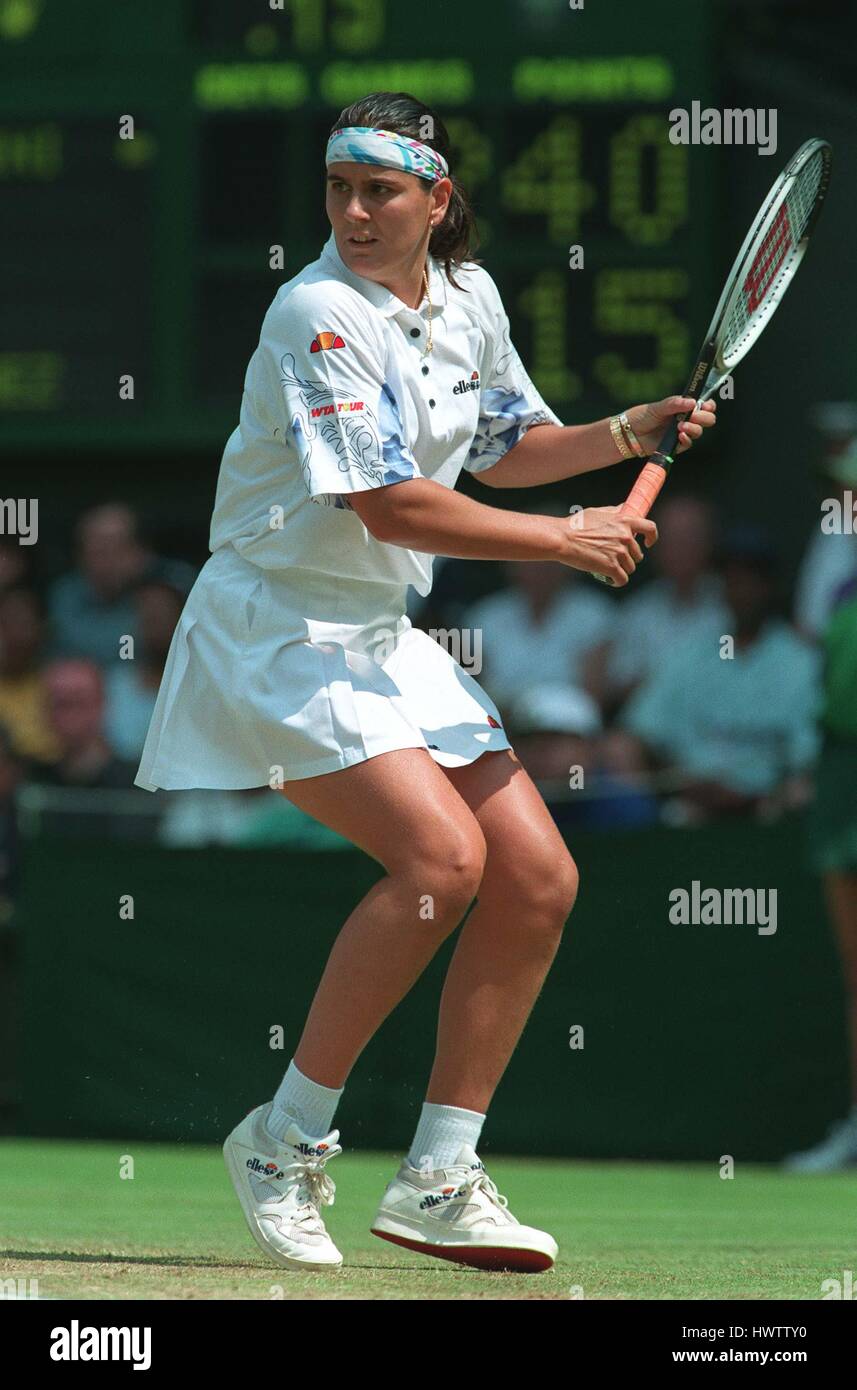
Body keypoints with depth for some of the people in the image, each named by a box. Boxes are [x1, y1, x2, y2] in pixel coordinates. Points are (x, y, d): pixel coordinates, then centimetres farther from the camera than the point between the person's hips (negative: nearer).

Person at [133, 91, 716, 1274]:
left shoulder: (468, 295, 7)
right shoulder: (319, 312, -18)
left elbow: (505, 450, 23)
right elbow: (391, 507, -25)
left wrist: (631, 433, 6)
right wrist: (568, 541, -20)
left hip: (384, 638, 8)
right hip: (277, 631, -8)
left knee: (540, 879, -2)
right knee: (442, 855, -25)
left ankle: (437, 1179, 5)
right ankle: (286, 1141, -12)